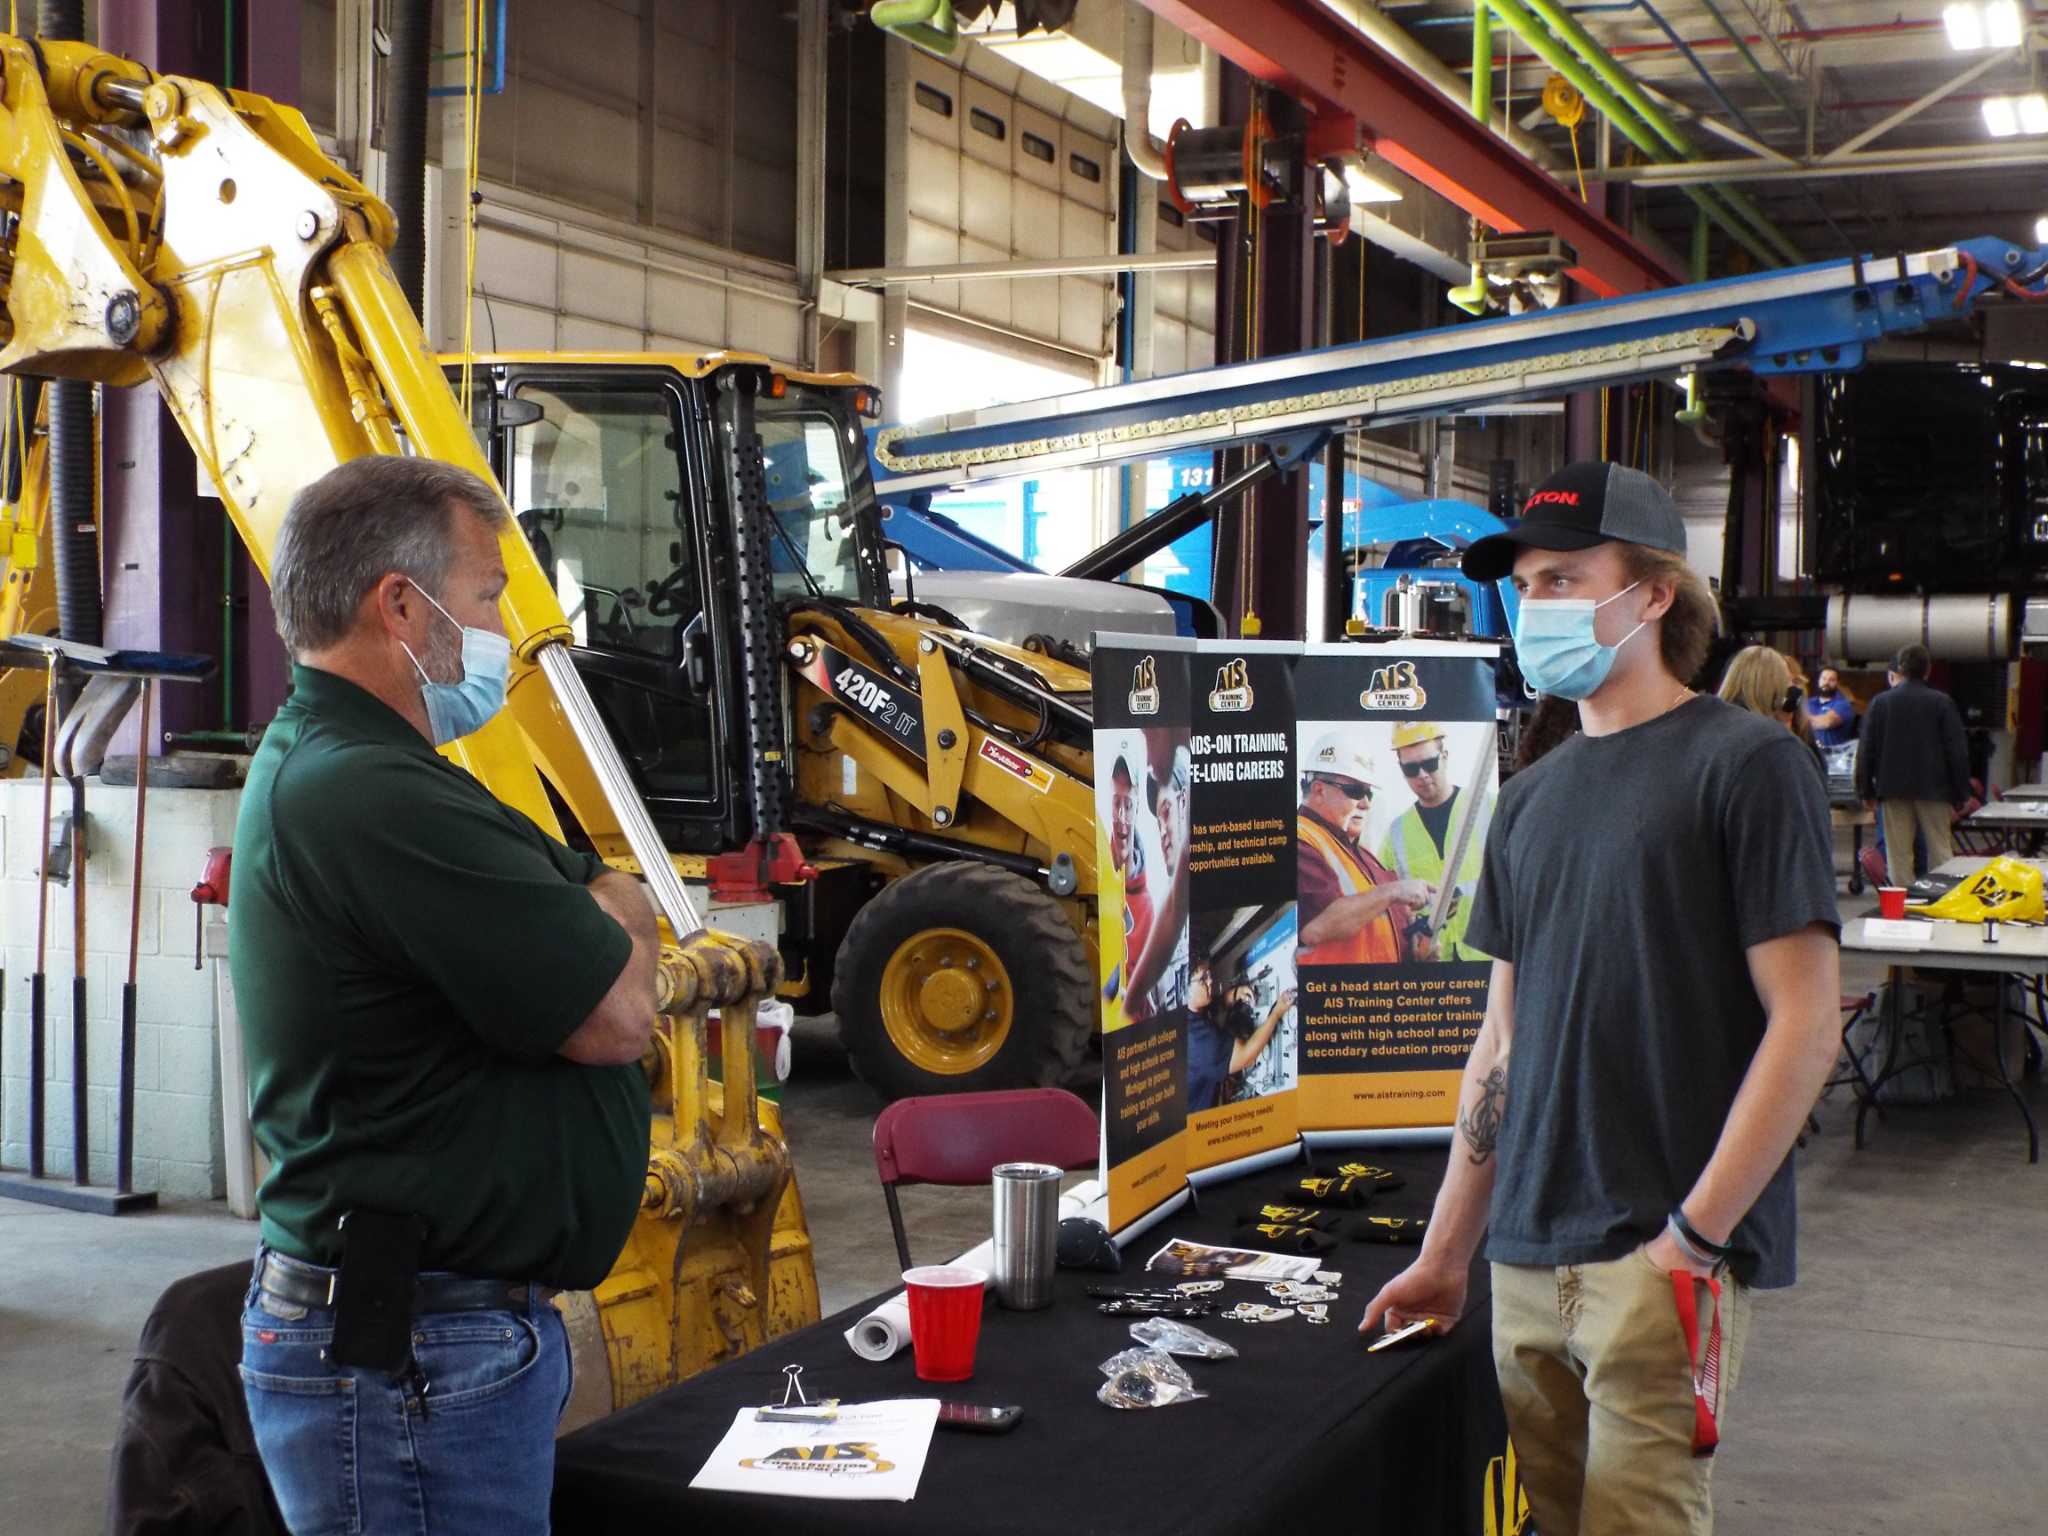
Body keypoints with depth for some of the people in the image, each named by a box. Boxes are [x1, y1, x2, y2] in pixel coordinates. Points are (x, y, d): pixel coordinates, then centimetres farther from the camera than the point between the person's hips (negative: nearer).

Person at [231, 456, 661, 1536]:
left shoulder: (307, 761, 13)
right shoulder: (379, 800, -23)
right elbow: (617, 1015, -20)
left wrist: (597, 916, -6)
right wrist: (615, 916, 1)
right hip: (409, 1358, -10)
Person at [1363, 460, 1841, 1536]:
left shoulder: (1743, 764, -6)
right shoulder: (1530, 799, 13)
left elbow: (1806, 1024, -11)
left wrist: (1693, 1236, -15)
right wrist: (1443, 1257, 14)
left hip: (1664, 1260, -6)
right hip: (1527, 1264, 6)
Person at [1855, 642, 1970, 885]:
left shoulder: (1880, 702, 1)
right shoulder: (1942, 702, -3)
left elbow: (1866, 751, 2)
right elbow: (1958, 752, -3)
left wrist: (1866, 790, 10)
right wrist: (1960, 795, 3)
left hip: (1893, 790, 1)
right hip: (1934, 789, -1)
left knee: (1899, 855, 3)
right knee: (1940, 851, 6)